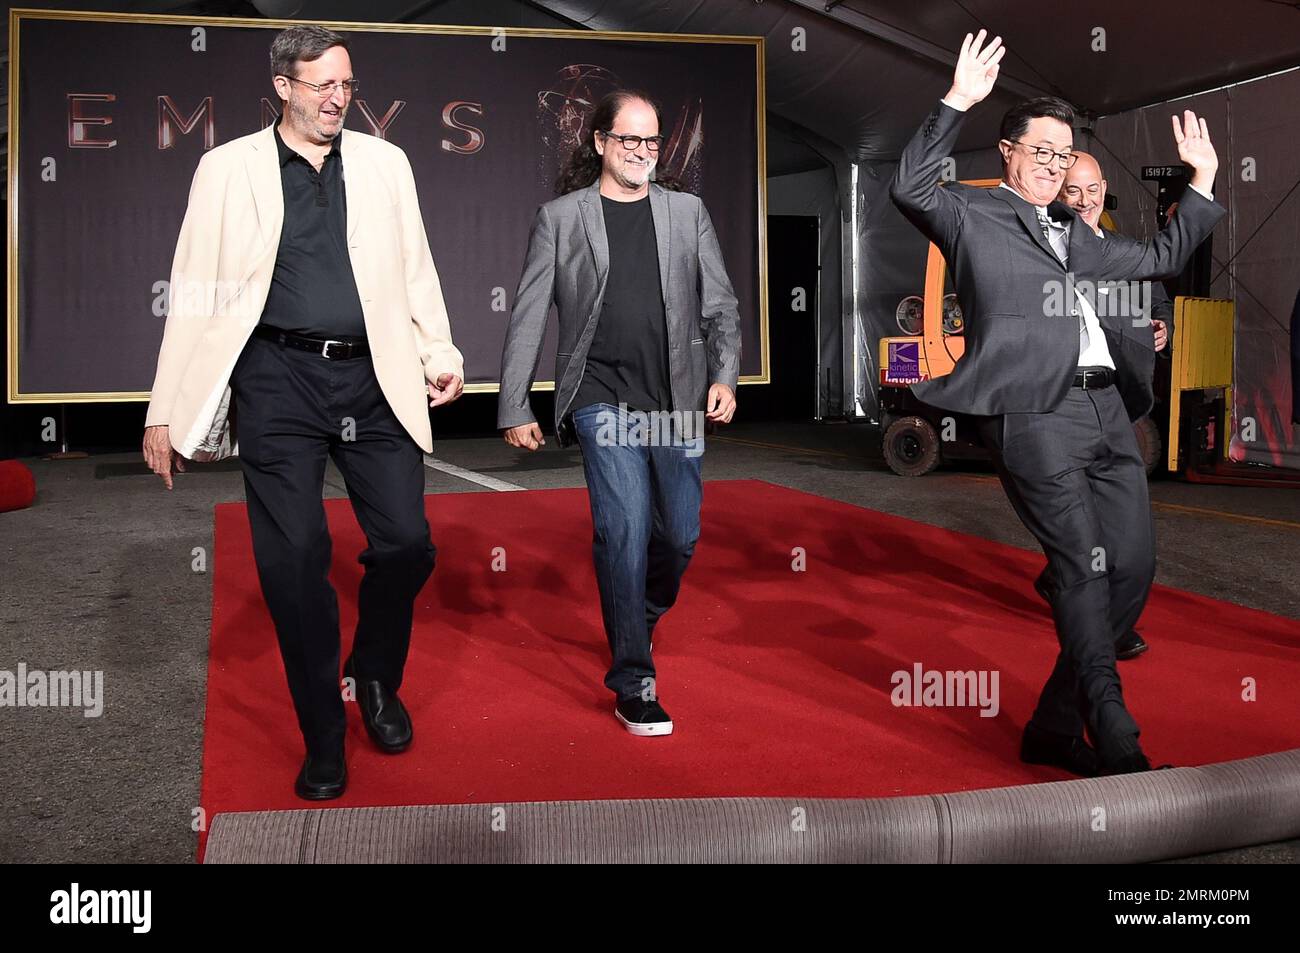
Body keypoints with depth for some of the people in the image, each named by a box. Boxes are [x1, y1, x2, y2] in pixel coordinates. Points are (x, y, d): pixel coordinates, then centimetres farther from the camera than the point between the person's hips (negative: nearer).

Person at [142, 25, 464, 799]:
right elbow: (196, 291, 2)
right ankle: (324, 737, 18)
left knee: (406, 544, -3)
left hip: (374, 380, 2)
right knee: (293, 560, 0)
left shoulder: (385, 163, 11)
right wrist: (166, 409, 0)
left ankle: (376, 679, 28)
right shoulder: (229, 167, 5)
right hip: (278, 381, -1)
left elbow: (414, 270, 11)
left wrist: (441, 354, -2)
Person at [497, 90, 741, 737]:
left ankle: (640, 623, 39)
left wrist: (724, 375, -4)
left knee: (679, 535, 8)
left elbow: (720, 305, 11)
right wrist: (514, 408, 0)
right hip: (603, 398, -3)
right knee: (623, 526, -14)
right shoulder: (559, 218, 4)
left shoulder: (688, 213, 12)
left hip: (675, 403, 3)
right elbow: (528, 319, 3)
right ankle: (633, 686, -3)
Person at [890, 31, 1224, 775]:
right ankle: (1116, 742, -7)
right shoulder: (972, 215, 8)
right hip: (1035, 413, -8)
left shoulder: (1075, 233, 28)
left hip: (1108, 411, 8)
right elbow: (910, 188, -10)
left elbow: (1162, 259, 37)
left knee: (1132, 564, 5)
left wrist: (1204, 180, 33)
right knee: (1083, 568, -13)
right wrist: (957, 102, -15)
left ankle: (1056, 726, 15)